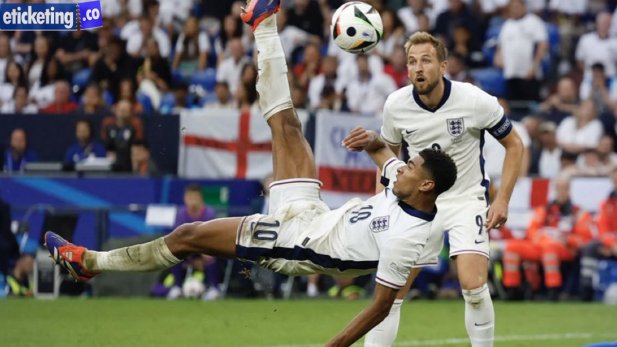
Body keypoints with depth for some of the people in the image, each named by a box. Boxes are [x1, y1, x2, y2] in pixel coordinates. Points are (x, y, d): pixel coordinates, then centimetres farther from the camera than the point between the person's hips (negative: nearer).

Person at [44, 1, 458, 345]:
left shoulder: (406, 237, -30)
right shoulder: (405, 186, -7)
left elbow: (383, 303, -25)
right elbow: (384, 151, 14)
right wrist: (372, 139, -9)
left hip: (290, 244, -7)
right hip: (309, 213, 7)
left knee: (188, 235, -3)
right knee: (286, 124, 8)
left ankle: (90, 261, 16)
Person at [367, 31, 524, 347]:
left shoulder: (475, 100, -18)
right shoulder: (396, 105, -9)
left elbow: (514, 145, -4)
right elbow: (389, 150, 12)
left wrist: (502, 199, -10)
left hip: (467, 200, -3)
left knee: (473, 286, -20)